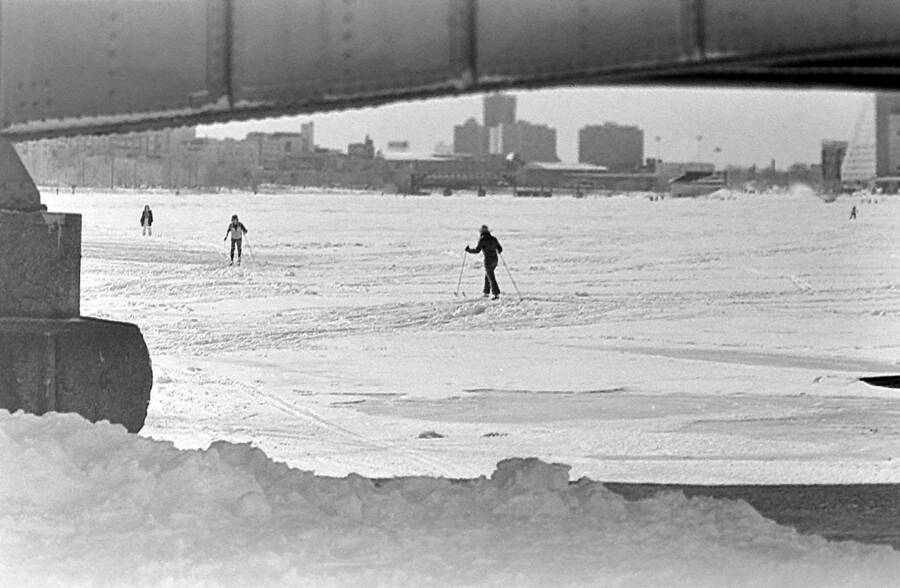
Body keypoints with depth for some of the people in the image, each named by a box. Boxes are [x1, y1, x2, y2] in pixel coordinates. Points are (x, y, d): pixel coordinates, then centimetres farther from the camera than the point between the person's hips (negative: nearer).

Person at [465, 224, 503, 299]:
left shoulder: (482, 240, -9)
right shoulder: (493, 238, 7)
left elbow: (477, 250, -13)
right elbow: (500, 249, 9)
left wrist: (468, 250, 3)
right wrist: (499, 252, 33)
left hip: (488, 260, -7)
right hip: (495, 259, 7)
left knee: (491, 278, -5)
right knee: (487, 275, 22)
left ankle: (497, 294, -12)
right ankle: (486, 292, 27)